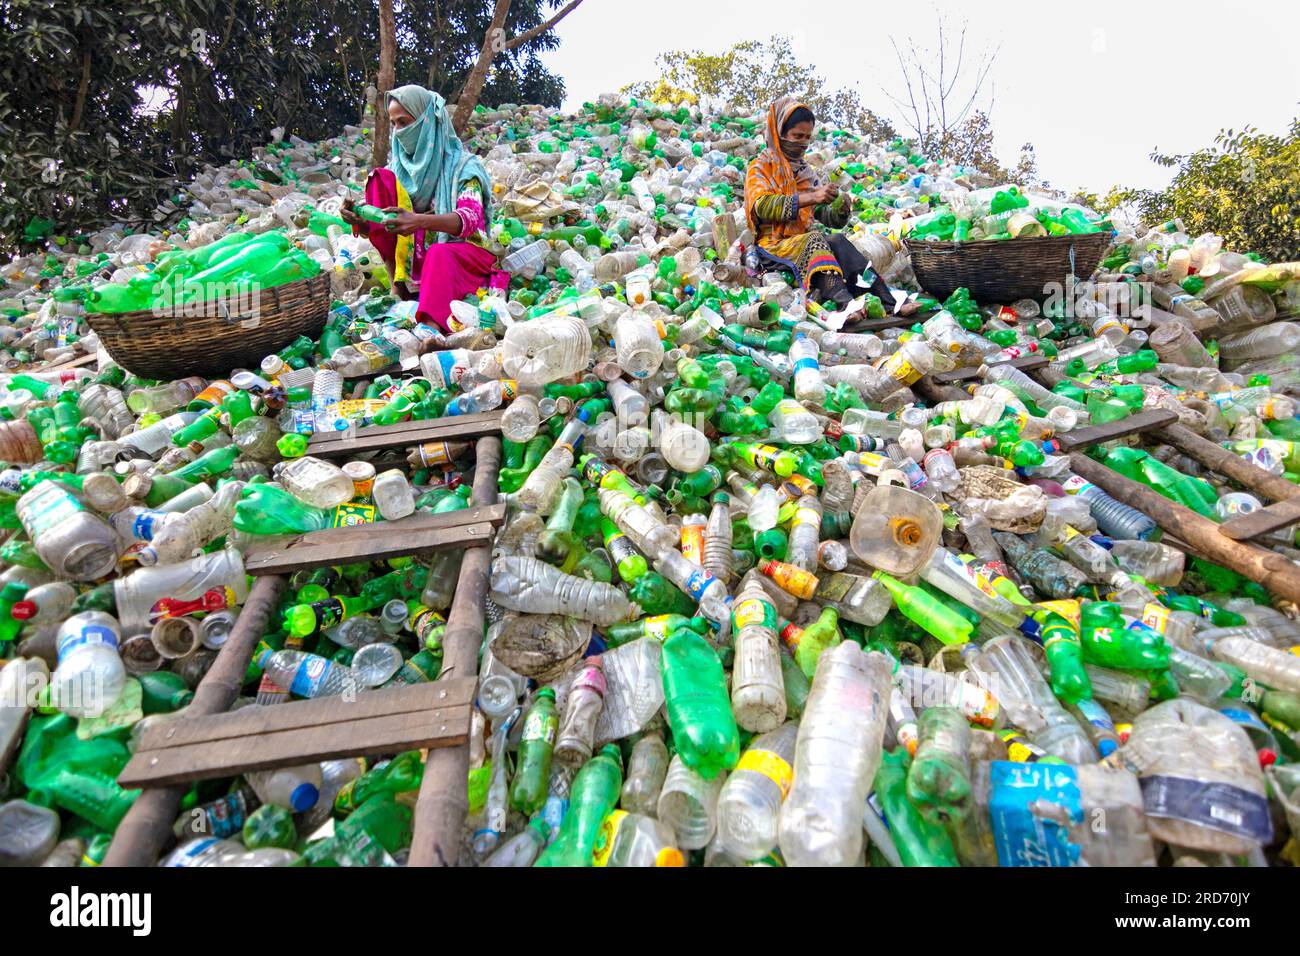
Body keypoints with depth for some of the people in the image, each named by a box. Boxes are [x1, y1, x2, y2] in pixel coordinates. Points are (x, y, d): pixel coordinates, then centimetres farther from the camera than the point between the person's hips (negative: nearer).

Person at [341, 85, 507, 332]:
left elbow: (470, 218, -21)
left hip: (464, 252, -4)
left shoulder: (462, 163, -1)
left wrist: (420, 221, -39)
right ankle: (399, 287, -21)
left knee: (439, 254, -39)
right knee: (380, 178, -9)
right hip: (415, 254, 4)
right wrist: (360, 221, -17)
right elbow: (377, 226, 8)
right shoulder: (399, 162, 12)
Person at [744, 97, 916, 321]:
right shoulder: (760, 168, 6)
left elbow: (826, 218, 19)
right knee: (816, 239, -33)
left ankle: (889, 301, -42)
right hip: (773, 246, -4)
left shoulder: (806, 172, 23)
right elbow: (763, 206, -14)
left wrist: (840, 210, -6)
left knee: (837, 240, -26)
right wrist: (811, 198, -22)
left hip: (804, 241, 5)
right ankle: (843, 301, -58)